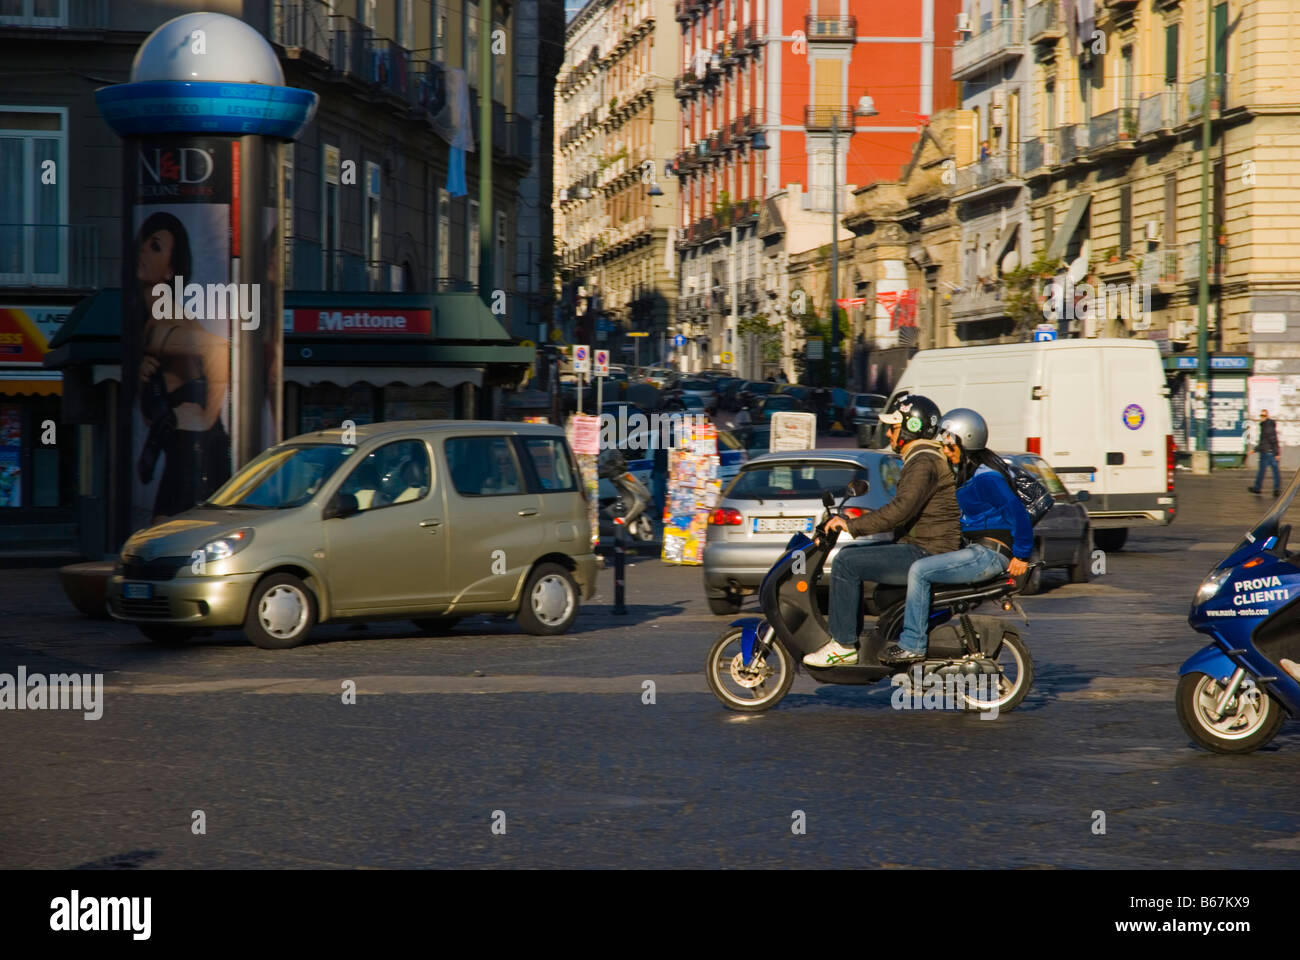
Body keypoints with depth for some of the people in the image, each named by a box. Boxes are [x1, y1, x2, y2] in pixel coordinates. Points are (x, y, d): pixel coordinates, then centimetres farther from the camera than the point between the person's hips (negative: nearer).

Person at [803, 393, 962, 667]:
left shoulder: (924, 462, -16)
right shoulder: (922, 457, 19)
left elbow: (902, 509, -27)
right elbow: (904, 510, 26)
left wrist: (852, 525, -21)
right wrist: (857, 523, 21)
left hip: (926, 554, -11)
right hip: (919, 548, 11)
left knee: (846, 563, -16)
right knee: (850, 555, 16)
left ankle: (843, 645, -14)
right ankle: (853, 634, 16)